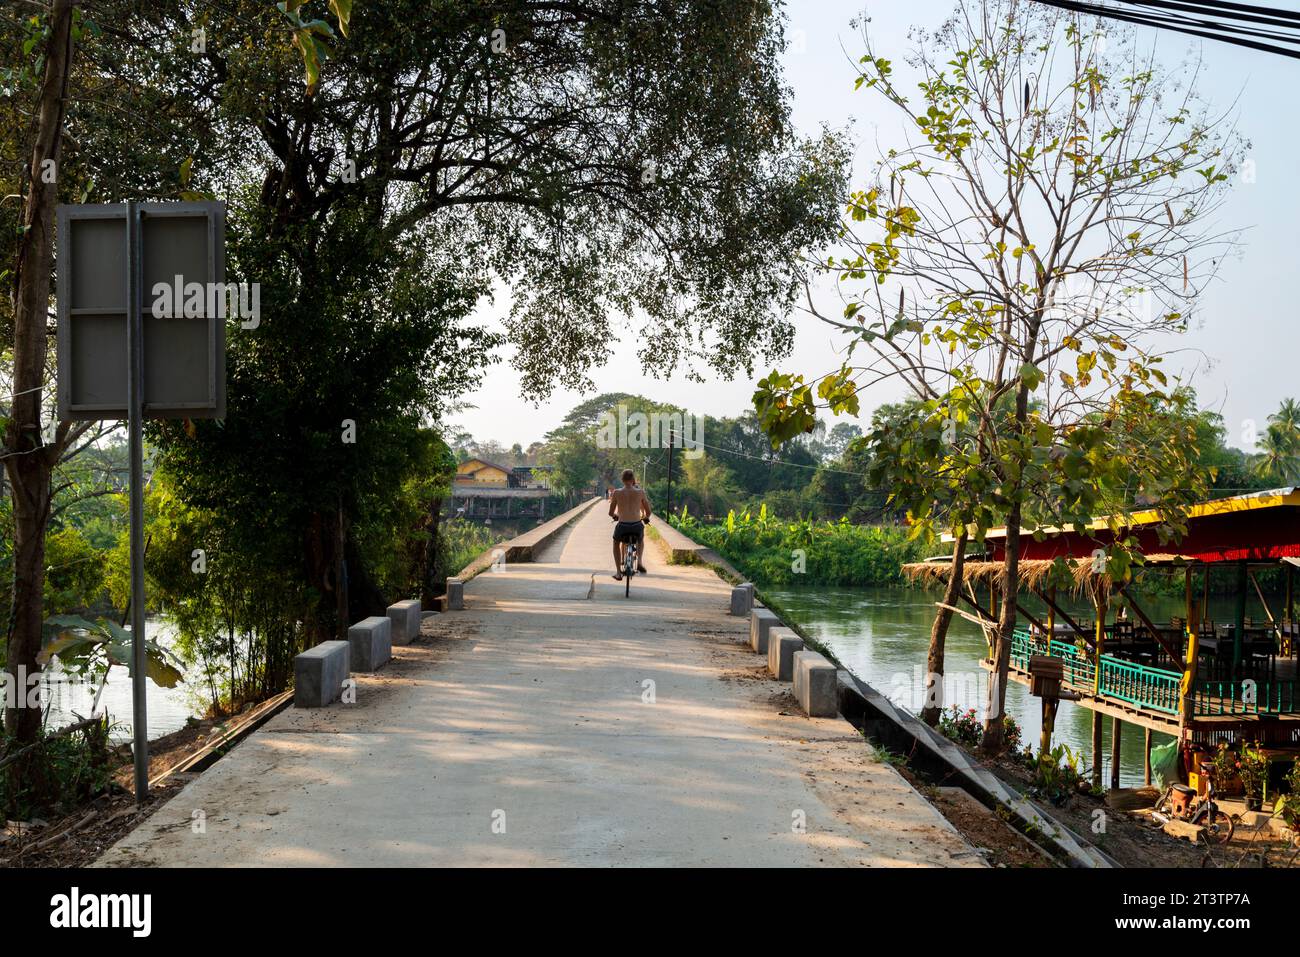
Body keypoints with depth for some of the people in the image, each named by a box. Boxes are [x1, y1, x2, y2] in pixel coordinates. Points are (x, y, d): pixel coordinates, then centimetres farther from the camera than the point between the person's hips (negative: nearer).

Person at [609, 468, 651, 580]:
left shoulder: (616, 492, 0)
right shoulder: (640, 493, 1)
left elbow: (611, 513, 7)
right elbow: (648, 513, 9)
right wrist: (645, 518, 32)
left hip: (622, 526, -1)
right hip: (637, 527, 1)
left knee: (616, 543, 33)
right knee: (640, 540, 38)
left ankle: (618, 572, 24)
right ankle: (639, 561, 15)